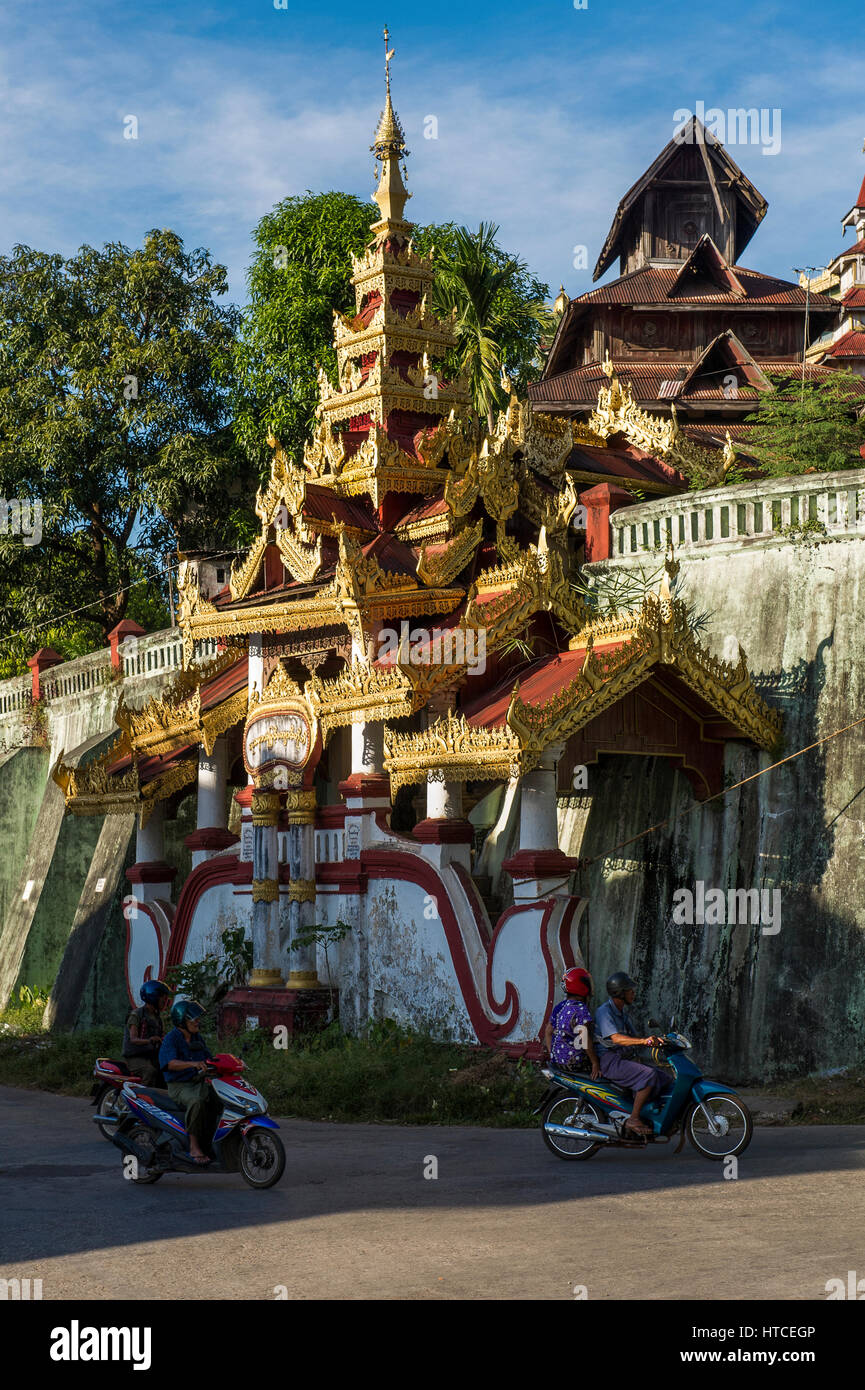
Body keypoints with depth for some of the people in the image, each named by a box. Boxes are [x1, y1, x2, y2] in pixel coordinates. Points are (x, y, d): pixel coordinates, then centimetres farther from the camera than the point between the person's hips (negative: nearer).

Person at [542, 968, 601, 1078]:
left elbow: (548, 1031, 12)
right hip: (573, 1064, -8)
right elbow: (586, 1040, -20)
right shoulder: (582, 1010, -17)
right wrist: (595, 1064, -16)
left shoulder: (559, 1006, 7)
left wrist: (552, 1055, 17)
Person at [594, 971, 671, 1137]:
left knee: (664, 1078, 1)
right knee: (649, 1075, -28)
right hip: (608, 1061, -10)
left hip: (622, 1059, 10)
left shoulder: (622, 1013, 18)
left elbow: (634, 1039, 20)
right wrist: (644, 1041, -39)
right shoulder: (604, 1011, -13)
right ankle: (633, 1119, -26)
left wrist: (654, 1041, -1)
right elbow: (616, 1038, -27)